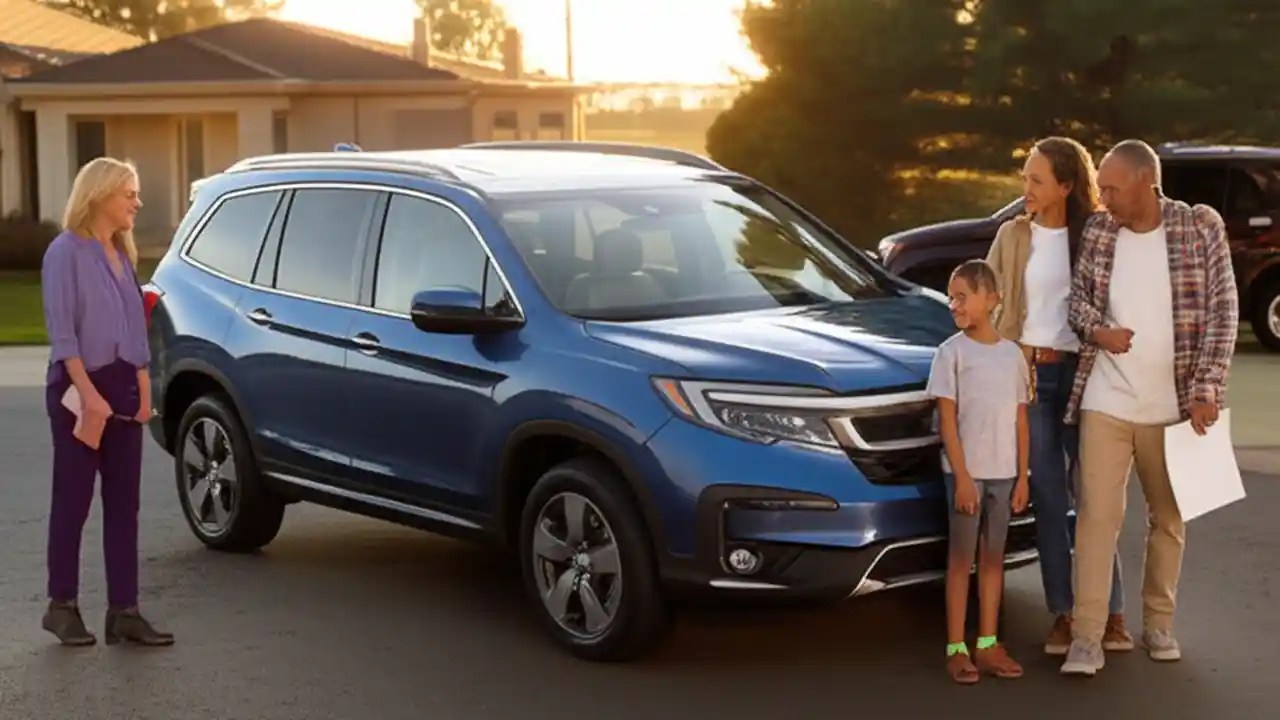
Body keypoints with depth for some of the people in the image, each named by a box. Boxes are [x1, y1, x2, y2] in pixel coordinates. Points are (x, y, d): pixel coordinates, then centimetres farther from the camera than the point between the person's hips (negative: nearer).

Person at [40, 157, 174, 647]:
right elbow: (61, 333, -14)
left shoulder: (123, 254, 14)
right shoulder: (66, 251, -8)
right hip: (79, 388, -7)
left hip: (122, 389, 7)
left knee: (123, 503, 5)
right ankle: (62, 606, 13)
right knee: (72, 500, 1)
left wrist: (143, 392, 7)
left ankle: (123, 611, 8)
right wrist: (88, 393, -20)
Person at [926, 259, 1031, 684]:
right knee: (961, 558, 1)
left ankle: (988, 645, 17)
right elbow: (947, 421, -9)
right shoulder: (951, 353, -5)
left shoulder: (1012, 354, 6)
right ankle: (956, 649, 5)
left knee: (993, 558, 10)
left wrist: (1022, 477, 5)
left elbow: (1020, 421, 9)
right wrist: (962, 476, -15)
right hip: (967, 472, -4)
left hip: (1004, 473, 4)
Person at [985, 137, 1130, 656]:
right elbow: (990, 302, 8)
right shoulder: (1013, 236, 6)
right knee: (1049, 499, 4)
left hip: (1081, 373, -2)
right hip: (1028, 373, 2)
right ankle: (1063, 614, 11)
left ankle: (1110, 612, 8)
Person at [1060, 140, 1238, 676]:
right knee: (1097, 515, -4)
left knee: (1168, 517, 12)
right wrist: (1096, 330, -14)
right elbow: (1077, 297, 9)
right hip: (1105, 401, 1)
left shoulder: (1201, 227, -6)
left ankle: (1158, 623, 28)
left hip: (1173, 405, -1)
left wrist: (1206, 389, -13)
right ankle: (1087, 638, -2)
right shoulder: (1098, 231, 0)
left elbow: (1223, 311, -6)